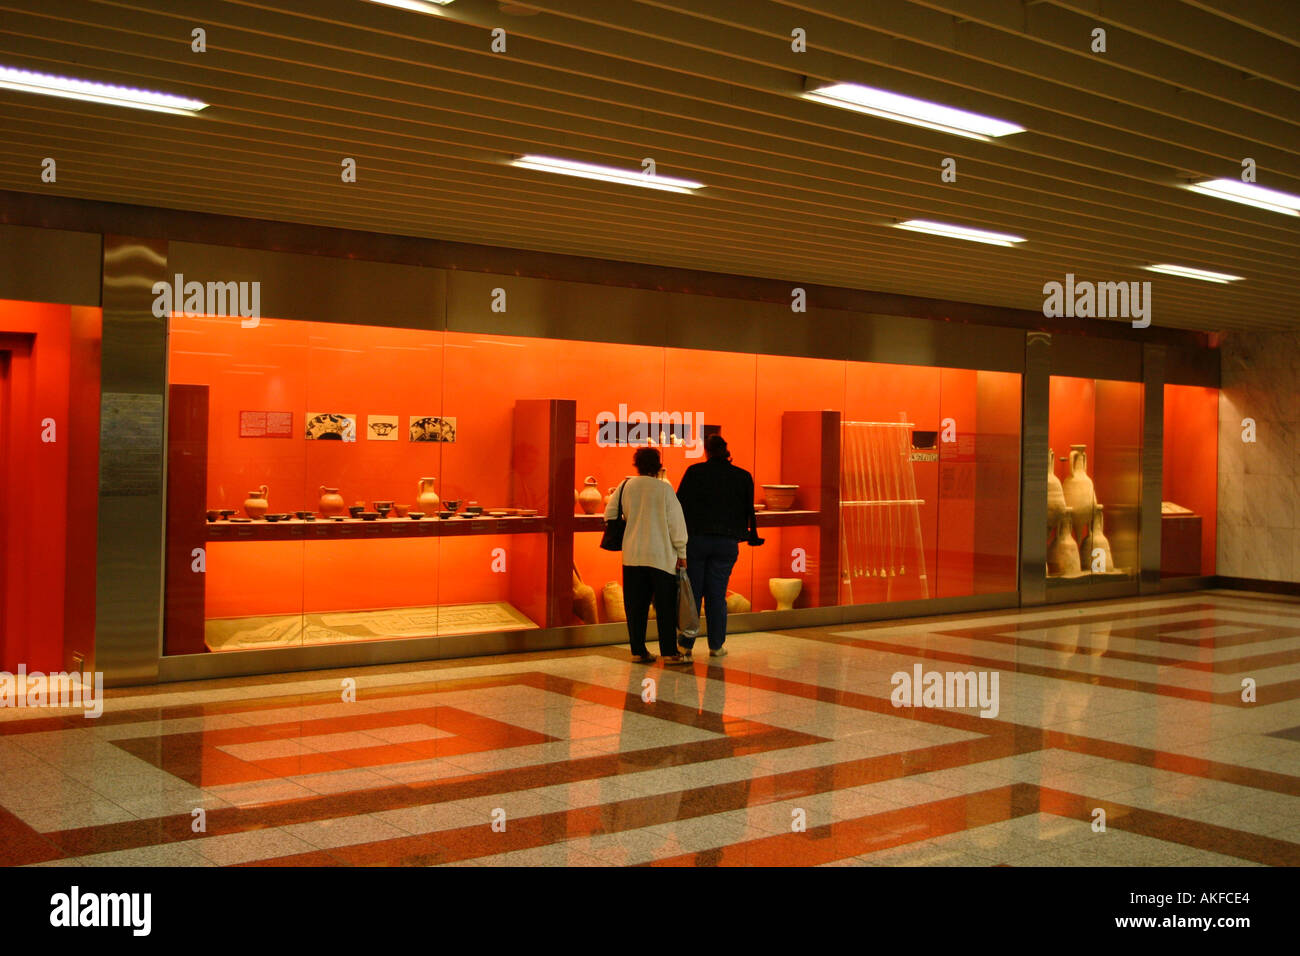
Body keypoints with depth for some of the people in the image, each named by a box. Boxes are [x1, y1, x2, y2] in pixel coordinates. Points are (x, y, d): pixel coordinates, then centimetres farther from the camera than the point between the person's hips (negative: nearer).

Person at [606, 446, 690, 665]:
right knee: (665, 606, 3)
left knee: (636, 606, 8)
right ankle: (670, 652, 3)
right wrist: (681, 553, 3)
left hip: (632, 555, 3)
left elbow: (610, 514, 10)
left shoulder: (625, 486, 3)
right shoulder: (664, 489, -7)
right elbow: (676, 522, -5)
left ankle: (638, 651, 10)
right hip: (661, 556, -3)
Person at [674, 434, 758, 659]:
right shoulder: (743, 477, 3)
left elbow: (679, 503, -3)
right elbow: (749, 510, 9)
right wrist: (752, 536, 21)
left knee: (692, 592, 6)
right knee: (717, 595, 8)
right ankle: (716, 645, 10)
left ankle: (686, 644, 8)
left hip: (695, 538, -1)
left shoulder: (694, 472, -2)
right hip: (727, 542, 1)